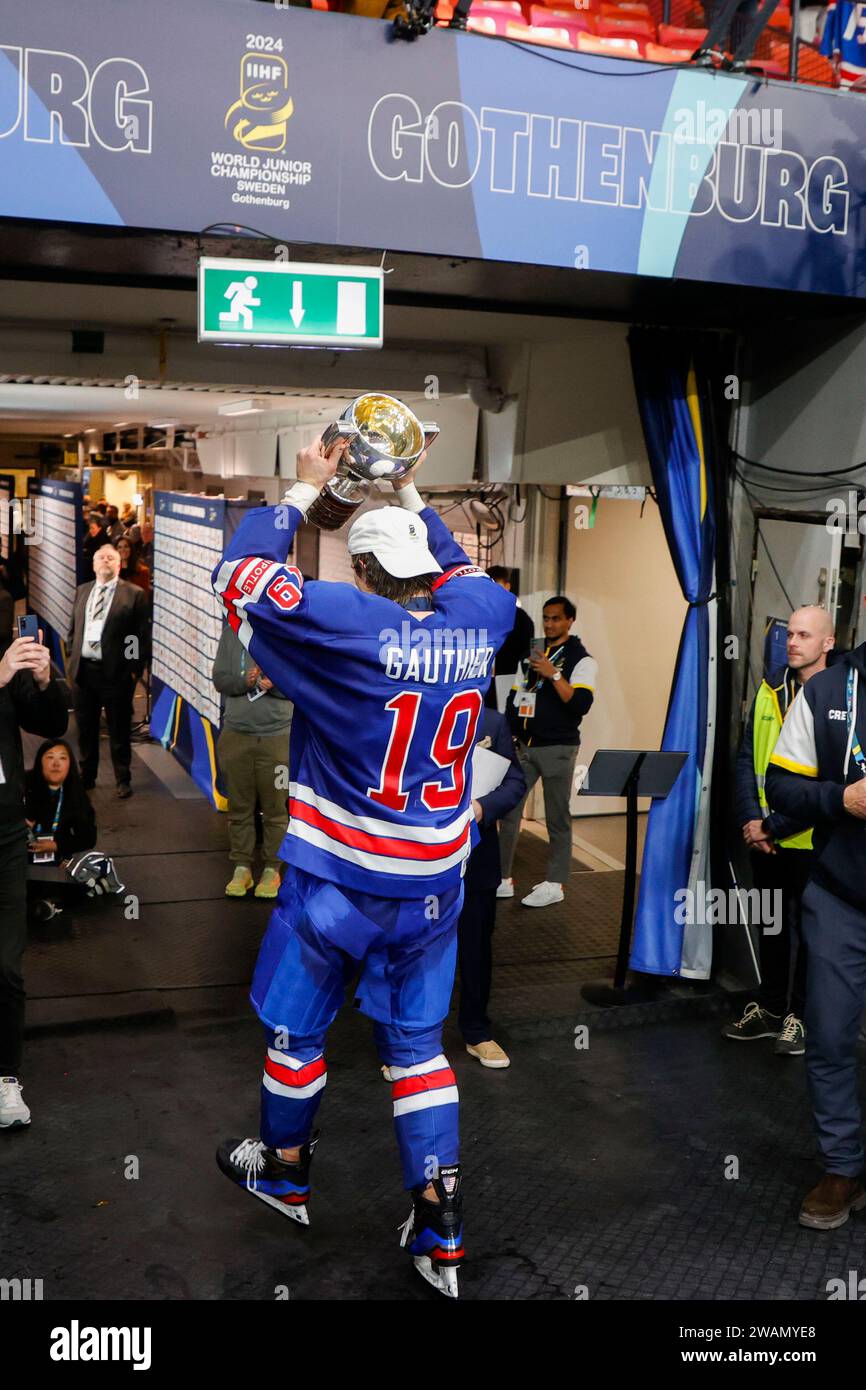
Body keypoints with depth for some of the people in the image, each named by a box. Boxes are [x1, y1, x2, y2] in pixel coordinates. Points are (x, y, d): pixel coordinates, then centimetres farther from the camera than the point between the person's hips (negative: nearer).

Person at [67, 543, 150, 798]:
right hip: (82, 670, 5)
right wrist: (72, 658, 8)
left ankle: (123, 780, 15)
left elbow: (141, 636, -6)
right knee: (86, 728, 14)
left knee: (119, 730, 4)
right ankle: (87, 776, 28)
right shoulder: (82, 591, 13)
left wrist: (134, 669, -11)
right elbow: (74, 628, 18)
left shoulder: (133, 594, -3)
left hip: (115, 672, -5)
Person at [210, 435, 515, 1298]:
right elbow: (460, 570, 20)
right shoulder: (478, 617, -5)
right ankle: (439, 1230, 16)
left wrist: (303, 489, 4)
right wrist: (410, 495, 25)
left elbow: (241, 575, -6)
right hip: (436, 884, 5)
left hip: (339, 879, -4)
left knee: (295, 1028, 18)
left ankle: (284, 1171, 39)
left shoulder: (349, 622, -19)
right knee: (416, 1041, 16)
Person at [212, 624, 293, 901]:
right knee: (239, 806, 9)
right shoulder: (232, 630, 5)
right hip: (236, 733, 2)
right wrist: (244, 682, -15)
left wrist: (275, 685, -18)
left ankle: (272, 869, 15)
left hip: (278, 735, -2)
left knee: (275, 807, 4)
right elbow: (219, 678, 5)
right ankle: (241, 867, 20)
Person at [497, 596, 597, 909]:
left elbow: (581, 703, -17)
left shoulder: (580, 659, -4)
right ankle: (501, 879, 10)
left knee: (557, 818, 1)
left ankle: (555, 884, 10)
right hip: (523, 745, 6)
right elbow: (515, 697, 18)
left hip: (558, 748, -5)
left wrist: (554, 675, -22)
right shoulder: (531, 653, 14)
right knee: (507, 810, 3)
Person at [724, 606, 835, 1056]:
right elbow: (747, 758, 5)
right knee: (771, 925, 17)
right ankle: (769, 1007, 31)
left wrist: (776, 826, -17)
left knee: (809, 930, 10)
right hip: (765, 838, 5)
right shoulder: (771, 689, 3)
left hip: (812, 839, -5)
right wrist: (750, 818, -8)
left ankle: (800, 1014, 24)